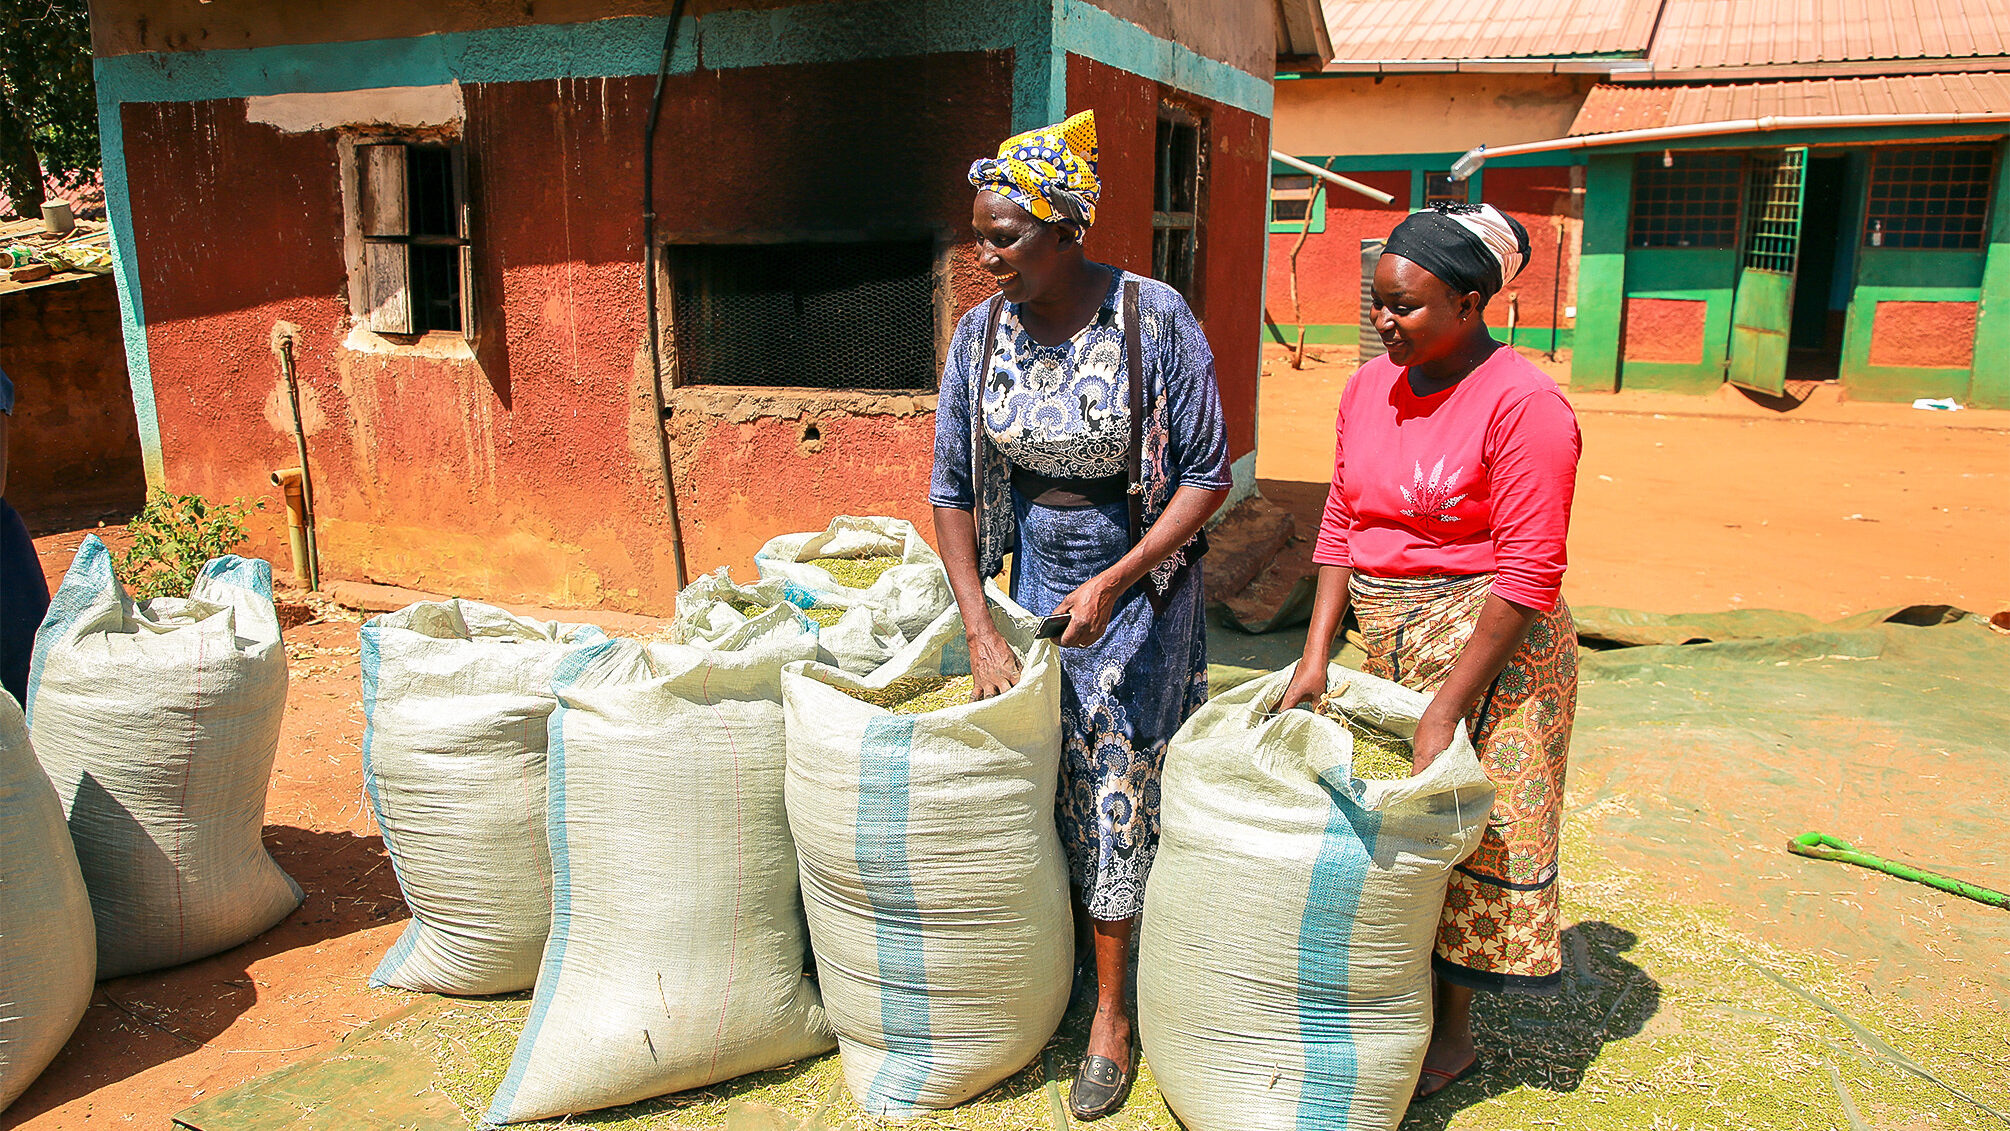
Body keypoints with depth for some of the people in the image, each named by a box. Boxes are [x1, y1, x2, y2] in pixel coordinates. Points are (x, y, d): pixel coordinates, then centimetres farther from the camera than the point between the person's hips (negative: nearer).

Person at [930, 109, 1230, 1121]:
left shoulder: (1154, 318, -18)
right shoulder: (982, 330, -6)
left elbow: (1208, 476, -12)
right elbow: (951, 489, -1)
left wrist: (1115, 582, -20)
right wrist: (979, 630, -9)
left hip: (1140, 578, -3)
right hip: (1033, 574, 4)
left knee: (1116, 785, 2)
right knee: (1042, 781, 10)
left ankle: (1112, 1017, 18)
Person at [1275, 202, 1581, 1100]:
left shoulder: (1524, 405, -17)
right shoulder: (1370, 389, 4)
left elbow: (1528, 574, -19)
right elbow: (1339, 523, 6)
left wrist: (1445, 709, -19)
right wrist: (1316, 655, -2)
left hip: (1483, 641, -6)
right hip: (1382, 638, 7)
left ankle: (1453, 1028, 23)